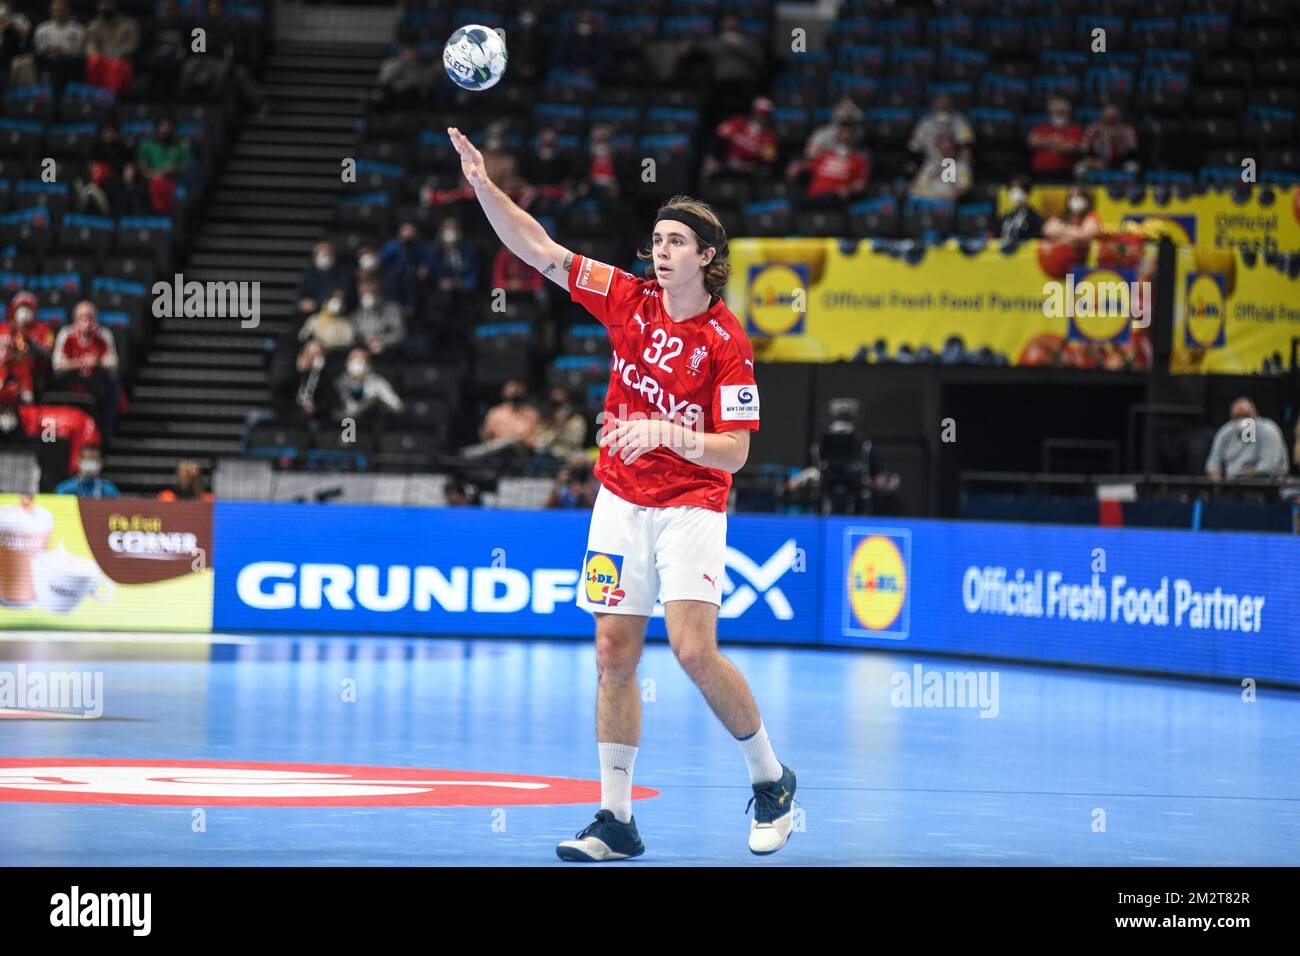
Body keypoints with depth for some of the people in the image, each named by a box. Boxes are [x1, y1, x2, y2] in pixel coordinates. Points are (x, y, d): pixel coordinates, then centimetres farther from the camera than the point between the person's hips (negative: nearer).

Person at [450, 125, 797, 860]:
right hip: (621, 503, 4)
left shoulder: (727, 343, -11)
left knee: (695, 651, -16)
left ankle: (772, 779, 6)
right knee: (615, 655, 0)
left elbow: (734, 453, -12)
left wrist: (664, 432, -27)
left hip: (691, 509, -4)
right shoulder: (629, 299, 1)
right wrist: (483, 184, -11)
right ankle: (616, 821, 4)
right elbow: (539, 250, -1)